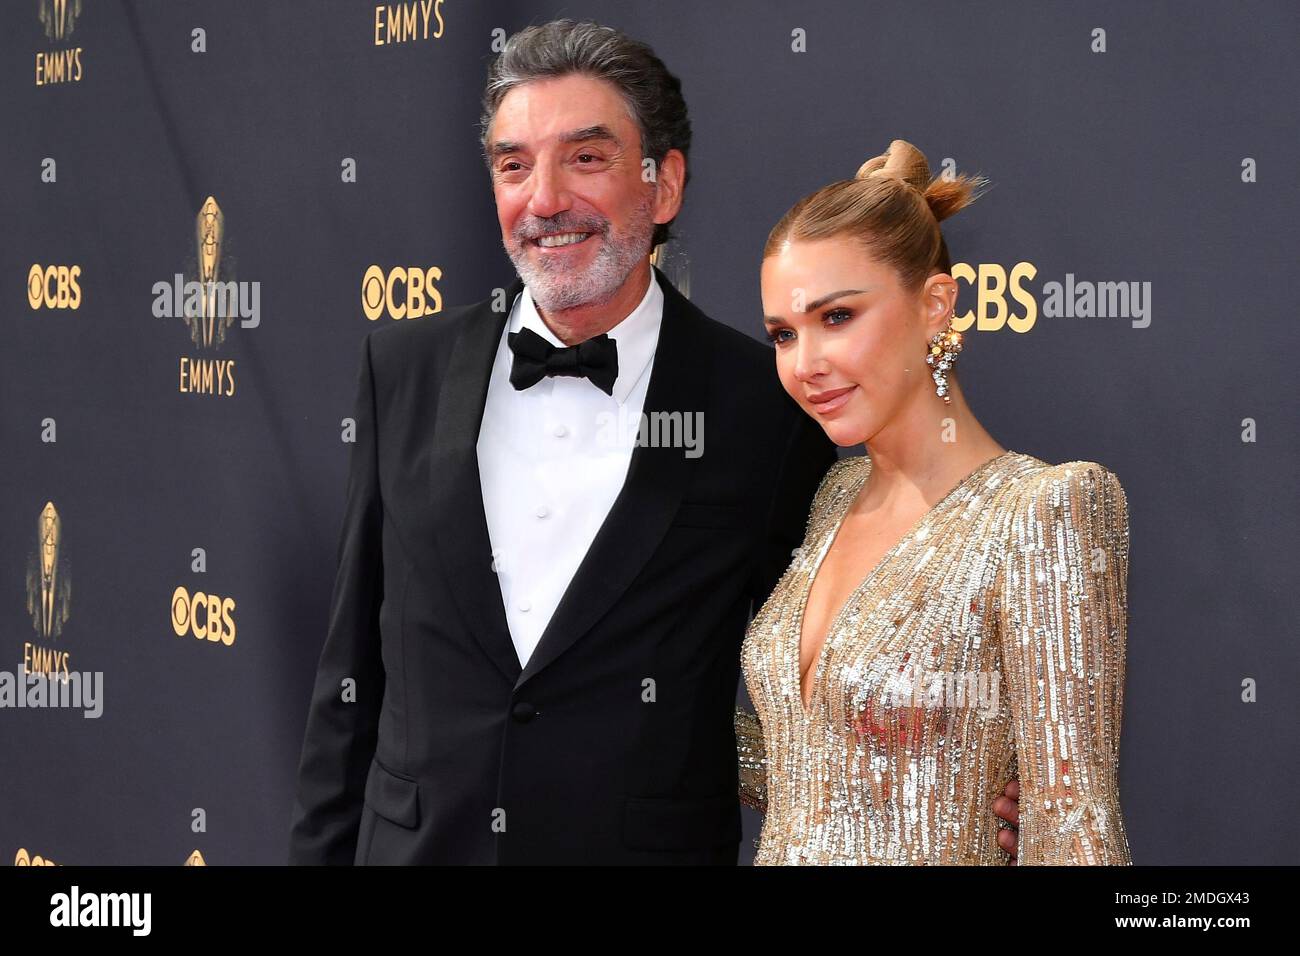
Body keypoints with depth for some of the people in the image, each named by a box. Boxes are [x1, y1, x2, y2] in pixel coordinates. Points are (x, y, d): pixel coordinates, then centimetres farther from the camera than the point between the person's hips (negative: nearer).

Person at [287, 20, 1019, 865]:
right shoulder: (405, 373, 3)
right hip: (414, 842, 3)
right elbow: (354, 665, 6)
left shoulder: (765, 406, -7)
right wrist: (321, 850, 3)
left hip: (650, 845, -2)